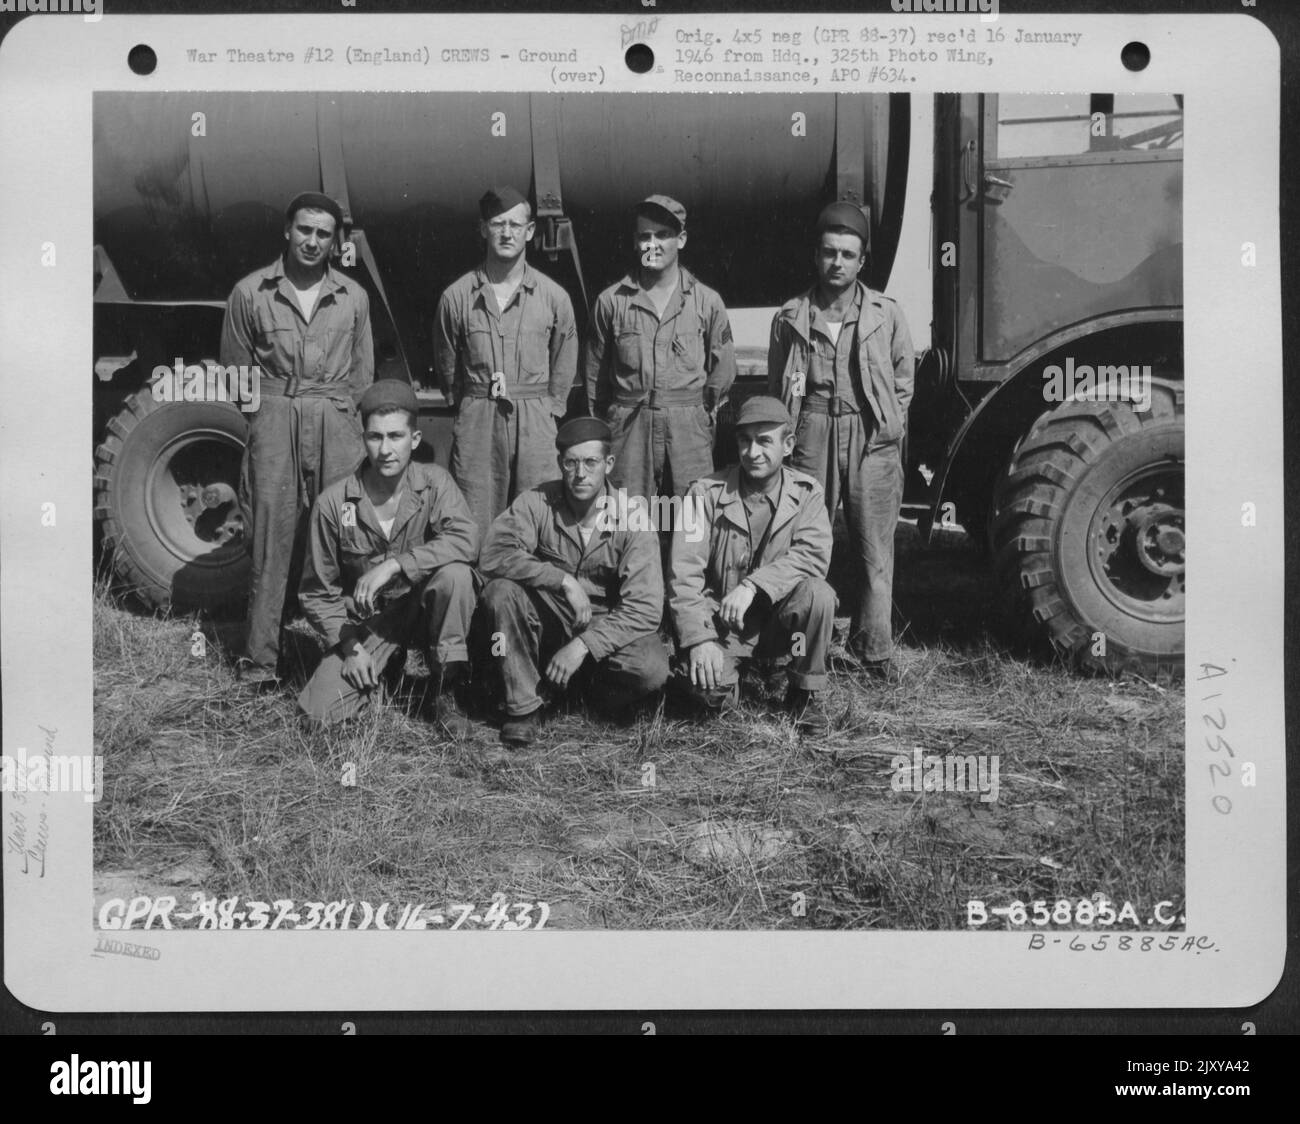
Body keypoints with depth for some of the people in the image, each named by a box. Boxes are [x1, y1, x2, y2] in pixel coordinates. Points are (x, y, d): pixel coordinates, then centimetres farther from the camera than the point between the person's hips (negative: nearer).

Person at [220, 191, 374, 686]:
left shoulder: (352, 297, 10)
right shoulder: (251, 293, 6)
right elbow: (235, 372, 11)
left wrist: (342, 417, 6)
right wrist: (265, 416, 6)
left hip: (337, 422, 1)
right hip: (273, 420, -1)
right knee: (272, 537, -5)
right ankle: (260, 659, -2)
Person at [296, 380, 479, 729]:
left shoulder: (434, 483, -12)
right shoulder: (333, 503, -11)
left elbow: (466, 540, -31)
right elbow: (316, 591, -2)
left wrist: (394, 565, -36)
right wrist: (350, 647, -13)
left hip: (423, 604, -1)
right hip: (367, 621, 1)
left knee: (455, 573, -33)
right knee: (319, 710, -16)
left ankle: (447, 691, -14)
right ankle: (383, 671, 19)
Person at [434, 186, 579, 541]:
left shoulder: (554, 297, 4)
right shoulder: (457, 296, 3)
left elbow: (564, 366, 13)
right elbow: (446, 366, 14)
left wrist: (545, 410, 10)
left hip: (535, 422, 0)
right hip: (475, 422, 0)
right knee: (474, 528, -2)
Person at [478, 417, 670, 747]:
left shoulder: (632, 515, -14)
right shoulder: (538, 503, -9)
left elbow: (645, 608, -20)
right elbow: (493, 555, -24)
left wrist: (583, 645, -29)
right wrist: (563, 580, -31)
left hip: (608, 629, -1)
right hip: (548, 624, 2)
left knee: (651, 669, -32)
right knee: (501, 591, -28)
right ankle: (523, 708, -14)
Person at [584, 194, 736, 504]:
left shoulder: (707, 302, 5)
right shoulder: (611, 301, 5)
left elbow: (723, 371, 13)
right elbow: (595, 373, 12)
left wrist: (698, 412, 11)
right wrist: (600, 431, 12)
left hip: (690, 433, 0)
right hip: (629, 431, 0)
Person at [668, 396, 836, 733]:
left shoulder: (806, 493, -3)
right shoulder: (706, 494, -7)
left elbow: (814, 554, -19)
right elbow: (684, 575, -12)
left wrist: (752, 586, -31)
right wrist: (699, 639, -24)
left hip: (780, 616, 1)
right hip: (720, 620, -1)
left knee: (818, 593, -30)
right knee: (707, 688, -28)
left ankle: (808, 694, -6)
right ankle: (726, 679, 13)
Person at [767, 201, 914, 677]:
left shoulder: (886, 315, 6)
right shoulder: (791, 317, 6)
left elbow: (903, 384, 13)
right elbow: (776, 389, 13)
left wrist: (888, 430, 6)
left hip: (871, 438, 0)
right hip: (811, 436, 0)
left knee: (875, 548, 1)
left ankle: (874, 646, 11)